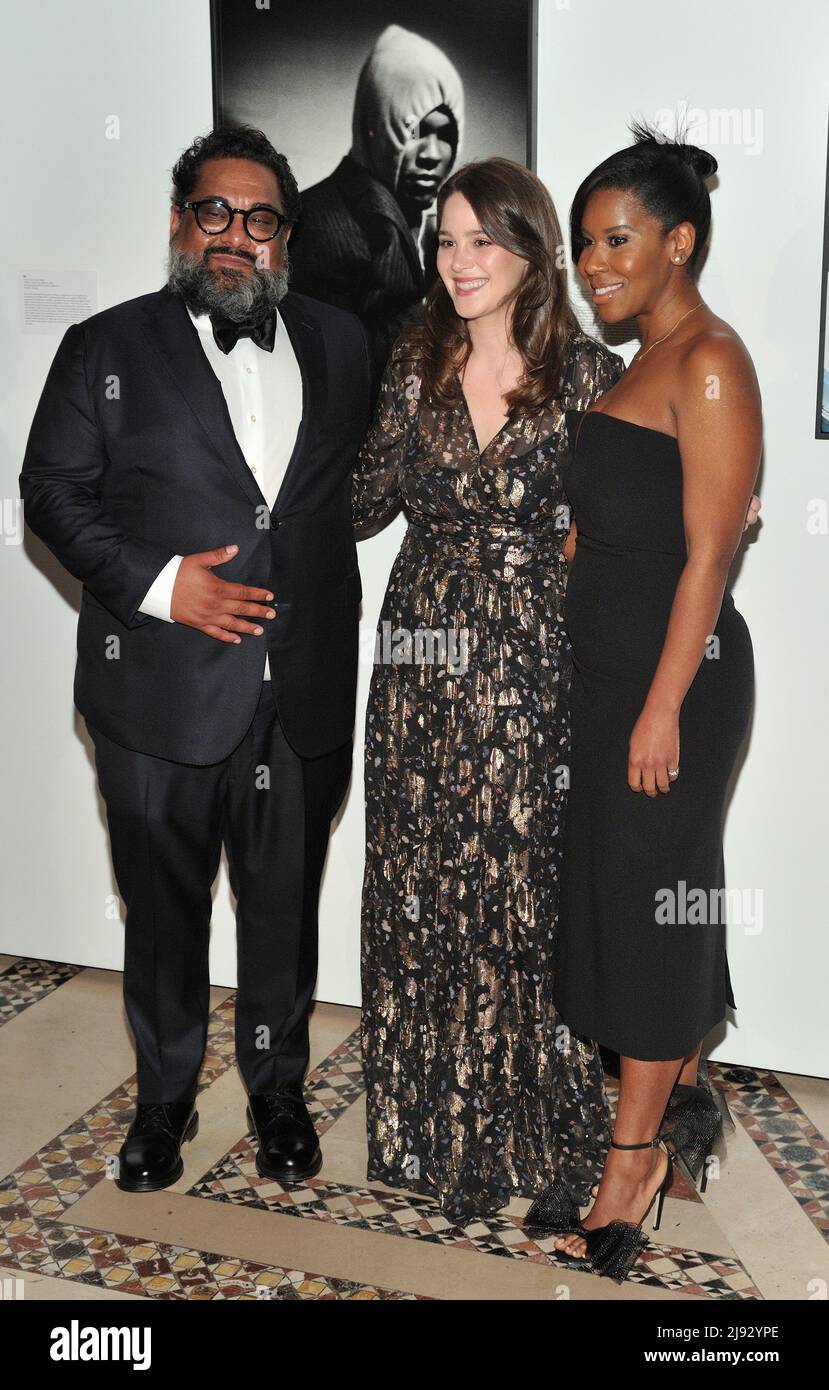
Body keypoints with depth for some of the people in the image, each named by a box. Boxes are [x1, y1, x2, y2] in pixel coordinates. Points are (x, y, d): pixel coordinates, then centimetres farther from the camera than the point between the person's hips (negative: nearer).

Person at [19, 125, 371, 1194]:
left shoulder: (338, 343, 9)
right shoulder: (108, 347, 1)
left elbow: (359, 480, 18)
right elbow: (52, 492, -1)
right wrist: (156, 582, -14)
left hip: (306, 692, 2)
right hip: (161, 692, -2)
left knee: (284, 905, 15)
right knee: (163, 908, 12)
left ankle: (278, 1088, 36)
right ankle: (164, 1098, 34)